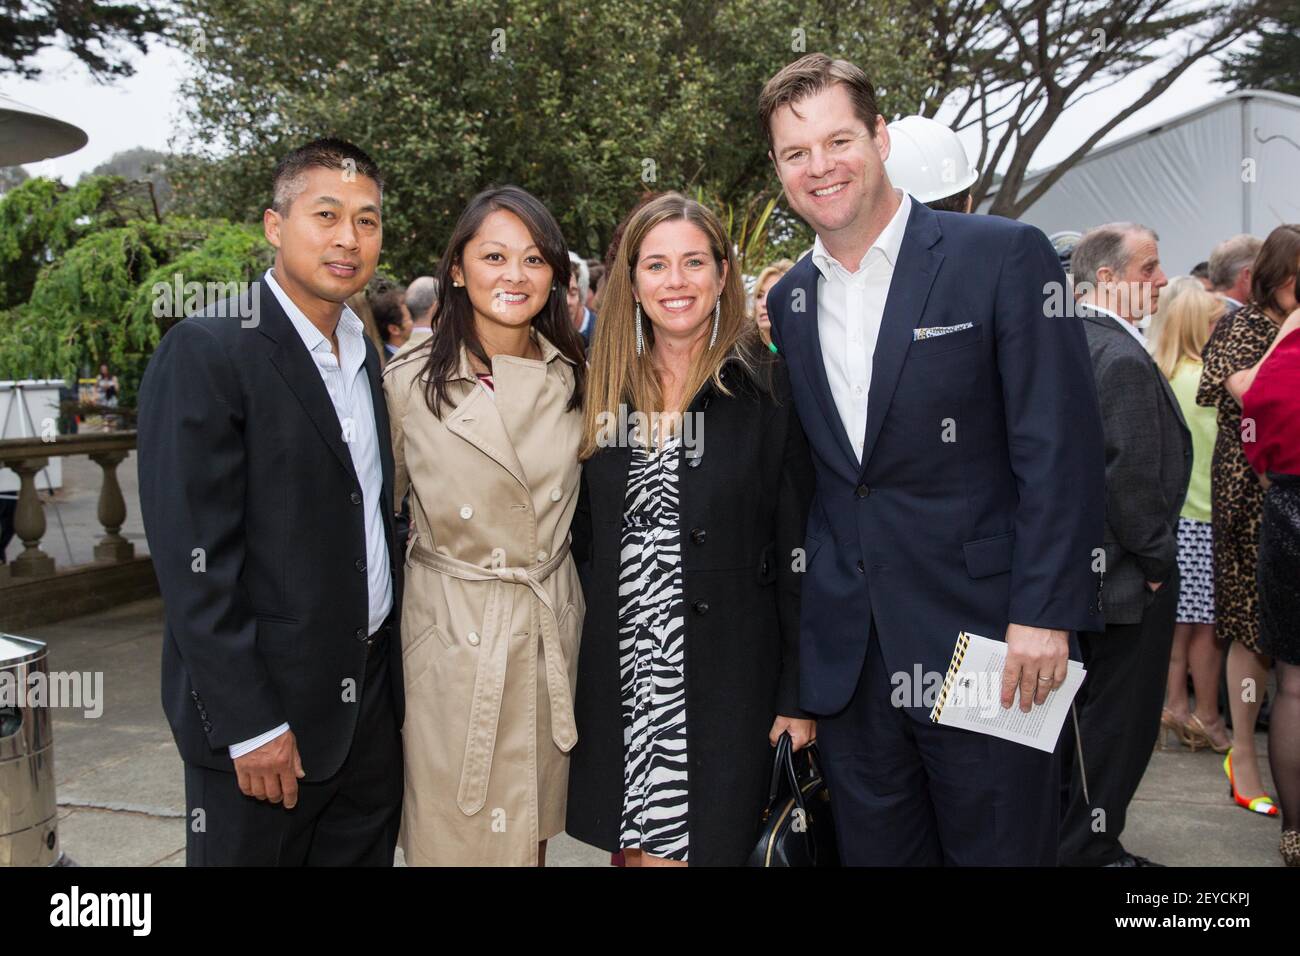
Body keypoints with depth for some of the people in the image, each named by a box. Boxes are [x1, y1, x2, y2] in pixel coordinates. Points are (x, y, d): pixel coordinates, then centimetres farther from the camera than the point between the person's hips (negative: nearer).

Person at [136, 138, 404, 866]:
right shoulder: (206, 353, -13)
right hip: (261, 710, -6)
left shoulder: (365, 355, 9)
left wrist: (393, 678, 10)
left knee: (367, 852, 15)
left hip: (372, 703, 7)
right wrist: (248, 724, -17)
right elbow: (193, 558, -17)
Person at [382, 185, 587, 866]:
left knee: (534, 834, 16)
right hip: (452, 638, -3)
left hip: (554, 631, 4)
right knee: (455, 834, 7)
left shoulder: (576, 378, 3)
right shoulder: (409, 383, -8)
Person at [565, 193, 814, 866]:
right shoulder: (605, 389, 6)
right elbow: (585, 538, 12)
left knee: (700, 845, 4)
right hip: (619, 676, 3)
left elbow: (798, 552, -5)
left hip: (726, 681, -3)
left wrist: (799, 694, -6)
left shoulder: (768, 390, -5)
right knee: (634, 847, 13)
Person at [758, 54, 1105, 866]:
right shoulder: (788, 299, 9)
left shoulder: (1005, 256, -8)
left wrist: (1044, 615, -16)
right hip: (845, 653, 5)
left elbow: (1061, 449, -11)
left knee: (1000, 846, 8)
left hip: (981, 642, -5)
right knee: (874, 848, 16)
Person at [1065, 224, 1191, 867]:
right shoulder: (1123, 357, -22)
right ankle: (1090, 848, 15)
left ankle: (1059, 830, 33)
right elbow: (1132, 477, -25)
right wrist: (1157, 561, -13)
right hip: (1127, 572, -10)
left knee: (1084, 708, 20)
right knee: (1122, 718, 4)